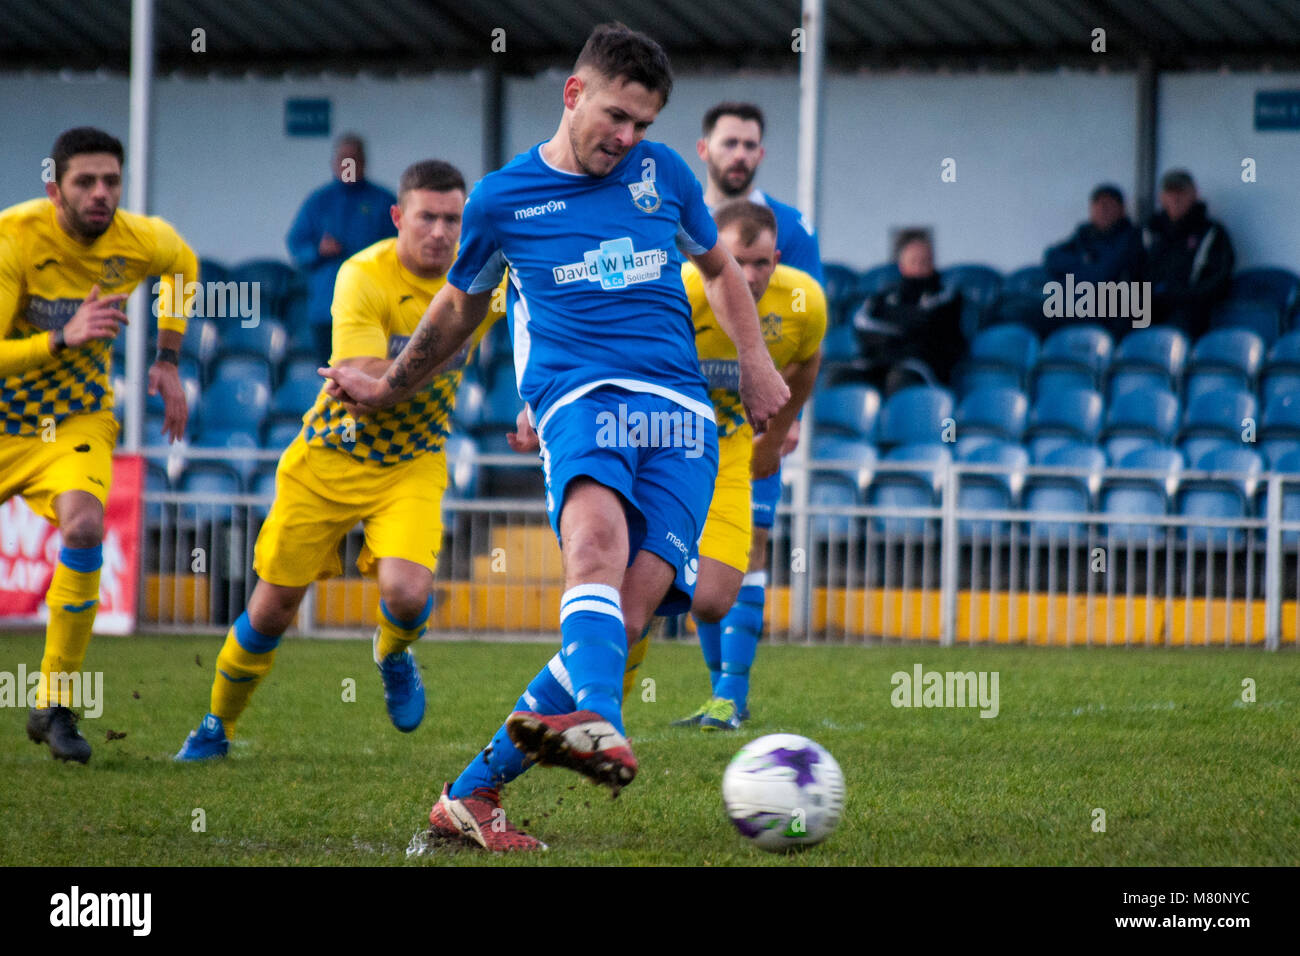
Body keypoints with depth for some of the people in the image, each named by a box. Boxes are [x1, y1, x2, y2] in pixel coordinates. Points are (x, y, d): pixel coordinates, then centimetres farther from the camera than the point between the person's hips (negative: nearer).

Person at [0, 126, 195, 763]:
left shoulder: (140, 241, -11)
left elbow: (182, 262, 17)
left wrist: (168, 360, 13)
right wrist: (64, 338, -40)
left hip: (73, 422, 1)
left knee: (83, 525, -27)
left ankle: (53, 706, -17)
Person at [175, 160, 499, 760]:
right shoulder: (364, 277, -22)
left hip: (412, 465, 2)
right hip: (329, 460, -2)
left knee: (407, 593, -24)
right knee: (273, 609, 5)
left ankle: (393, 655, 14)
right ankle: (217, 726, 31)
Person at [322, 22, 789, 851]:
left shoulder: (664, 174, 17)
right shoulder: (504, 198, 11)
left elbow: (720, 267, 33)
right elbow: (461, 308, 28)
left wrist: (756, 361, 19)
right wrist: (390, 387, 37)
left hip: (682, 409, 2)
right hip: (579, 395, -2)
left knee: (630, 610, -18)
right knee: (597, 534, -37)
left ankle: (474, 792, -11)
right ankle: (600, 724, -63)